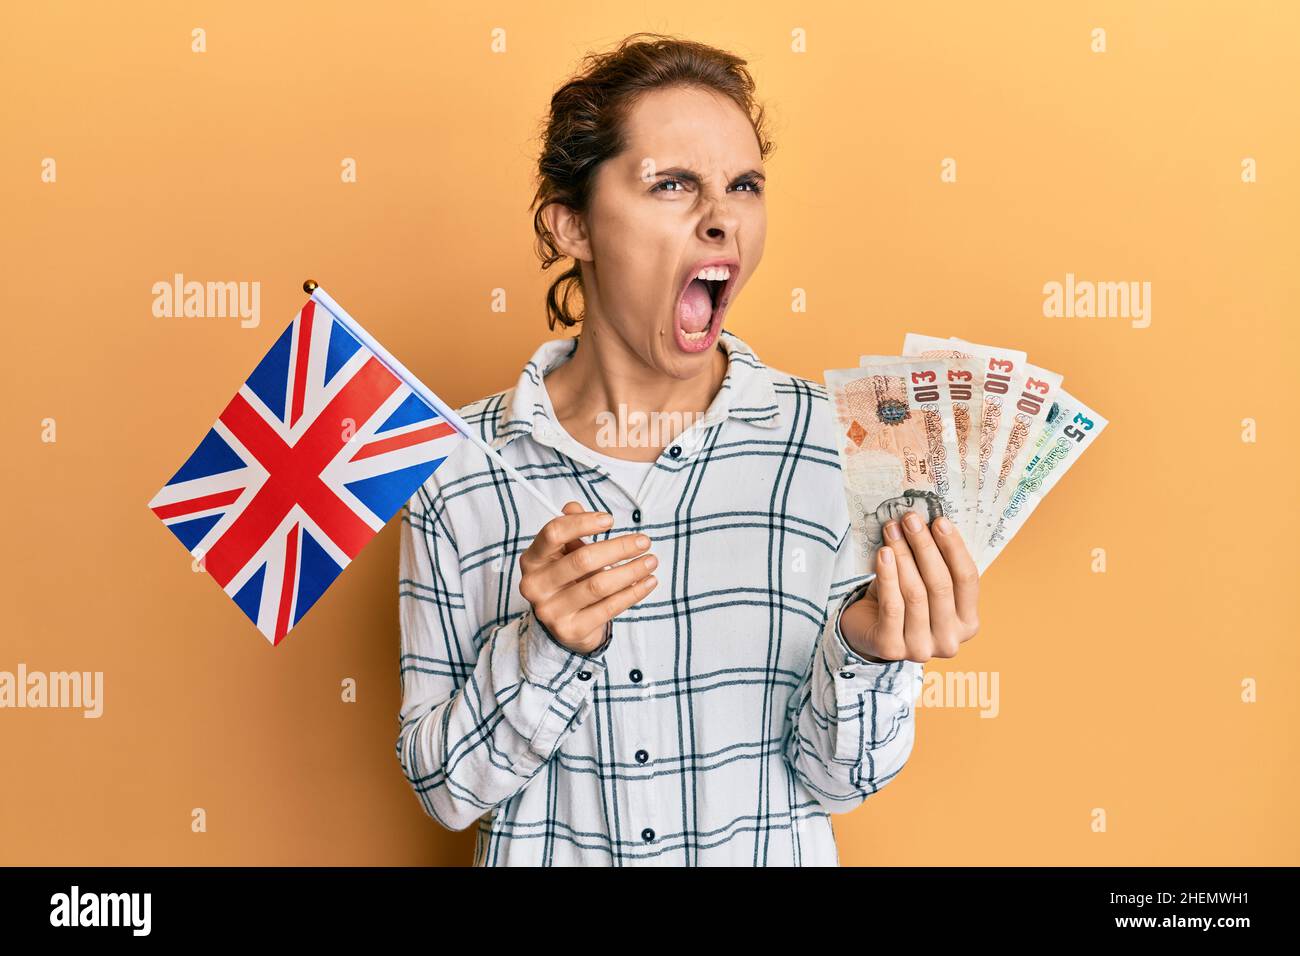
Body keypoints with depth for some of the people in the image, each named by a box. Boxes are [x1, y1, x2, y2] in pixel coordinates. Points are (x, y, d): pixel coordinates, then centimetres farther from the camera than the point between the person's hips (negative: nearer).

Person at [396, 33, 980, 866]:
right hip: (548, 850, 0)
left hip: (772, 853, 1)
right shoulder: (460, 464, -14)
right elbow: (446, 792, -10)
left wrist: (867, 653, -27)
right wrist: (545, 649, -25)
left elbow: (834, 780, -9)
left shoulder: (832, 445, -14)